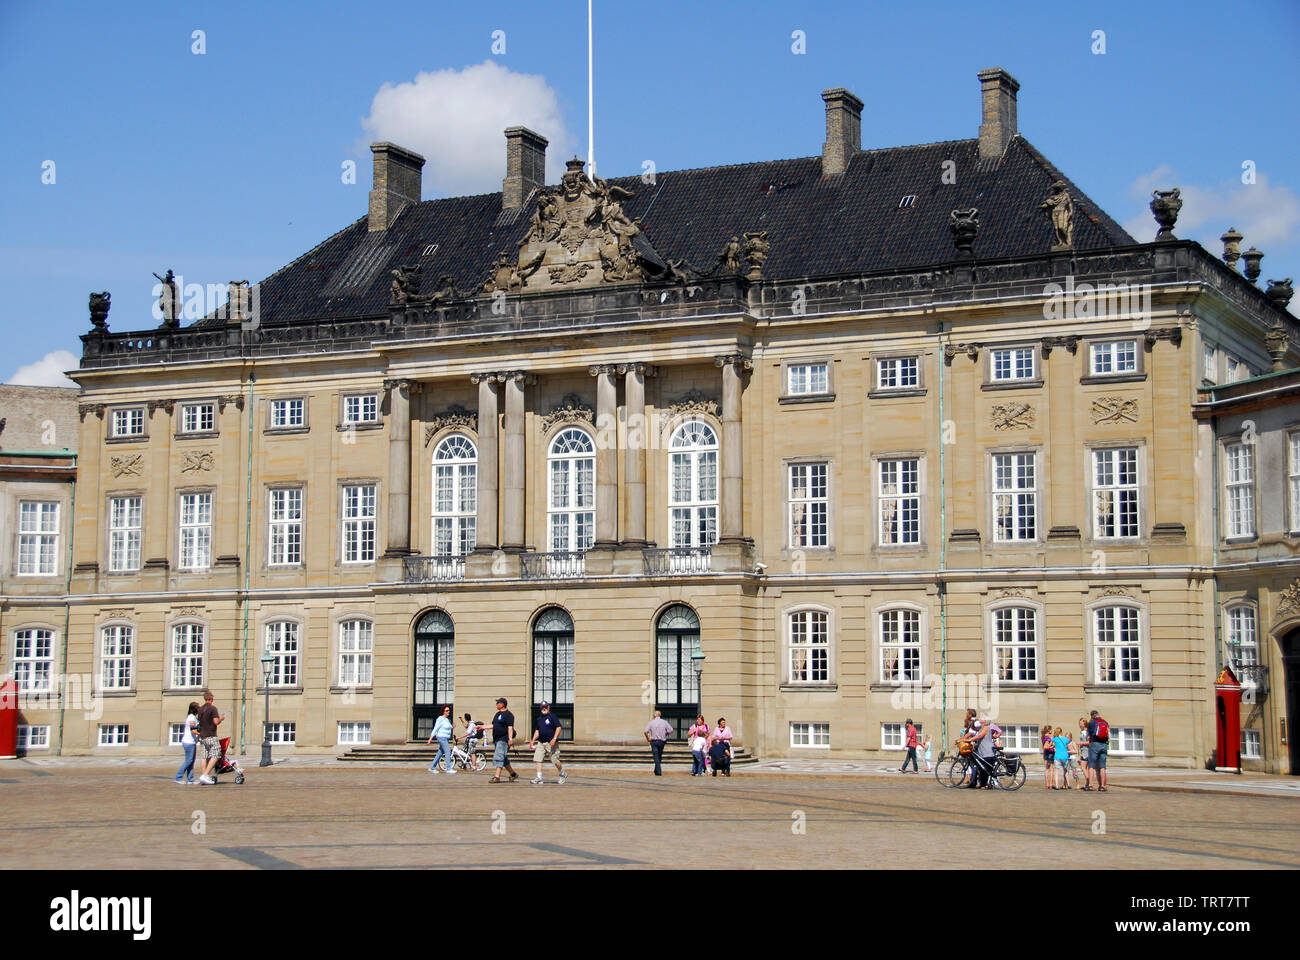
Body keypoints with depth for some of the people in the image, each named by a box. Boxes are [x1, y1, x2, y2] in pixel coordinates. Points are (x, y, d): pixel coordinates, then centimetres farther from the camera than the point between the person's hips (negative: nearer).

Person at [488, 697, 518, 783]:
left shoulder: (508, 714, -10)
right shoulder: (498, 714, 18)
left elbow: (510, 727, -16)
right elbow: (494, 725, 25)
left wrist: (510, 739, -23)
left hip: (504, 739, -10)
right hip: (497, 739, 10)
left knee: (499, 757, -16)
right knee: (503, 759, 12)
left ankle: (497, 777, -20)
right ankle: (513, 774, 21)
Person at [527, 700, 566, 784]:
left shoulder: (553, 717, -4)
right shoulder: (539, 719, 16)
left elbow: (558, 727, -11)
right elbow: (537, 730, 24)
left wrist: (554, 738, -20)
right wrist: (533, 740, 13)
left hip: (551, 743, -6)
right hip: (541, 743, 6)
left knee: (555, 760, -2)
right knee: (538, 759, -7)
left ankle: (562, 774, 21)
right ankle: (539, 777, -6)